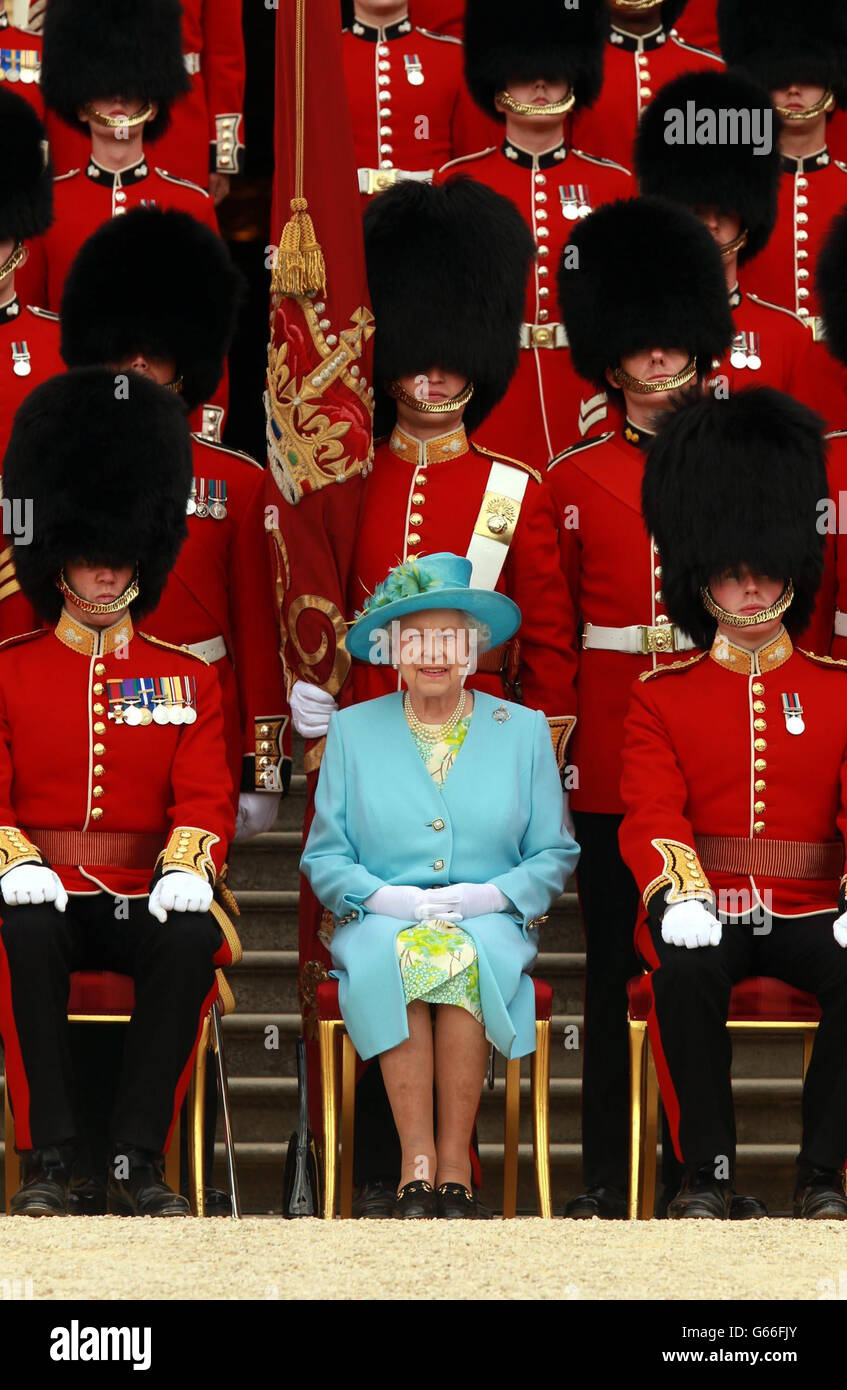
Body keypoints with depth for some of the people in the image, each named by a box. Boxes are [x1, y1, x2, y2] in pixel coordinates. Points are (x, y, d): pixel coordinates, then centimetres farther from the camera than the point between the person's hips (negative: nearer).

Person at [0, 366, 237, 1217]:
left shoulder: (186, 679, 14)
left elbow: (206, 796, 4)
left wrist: (187, 866, -18)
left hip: (145, 897, 1)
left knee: (194, 938, -34)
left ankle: (139, 1159, -25)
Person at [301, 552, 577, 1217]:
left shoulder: (524, 729, 12)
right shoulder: (352, 730, 12)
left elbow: (554, 854, 11)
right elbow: (324, 856, 10)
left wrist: (491, 895, -8)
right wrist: (383, 896, -10)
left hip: (491, 926, 0)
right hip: (381, 921, 0)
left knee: (470, 961, -35)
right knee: (388, 960, -35)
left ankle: (454, 1162, -31)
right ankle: (418, 1164, -33)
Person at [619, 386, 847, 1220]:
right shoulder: (663, 697, 10)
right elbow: (652, 813, -3)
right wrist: (682, 896, -25)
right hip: (703, 905, -1)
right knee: (685, 969, -36)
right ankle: (706, 1172, -21)